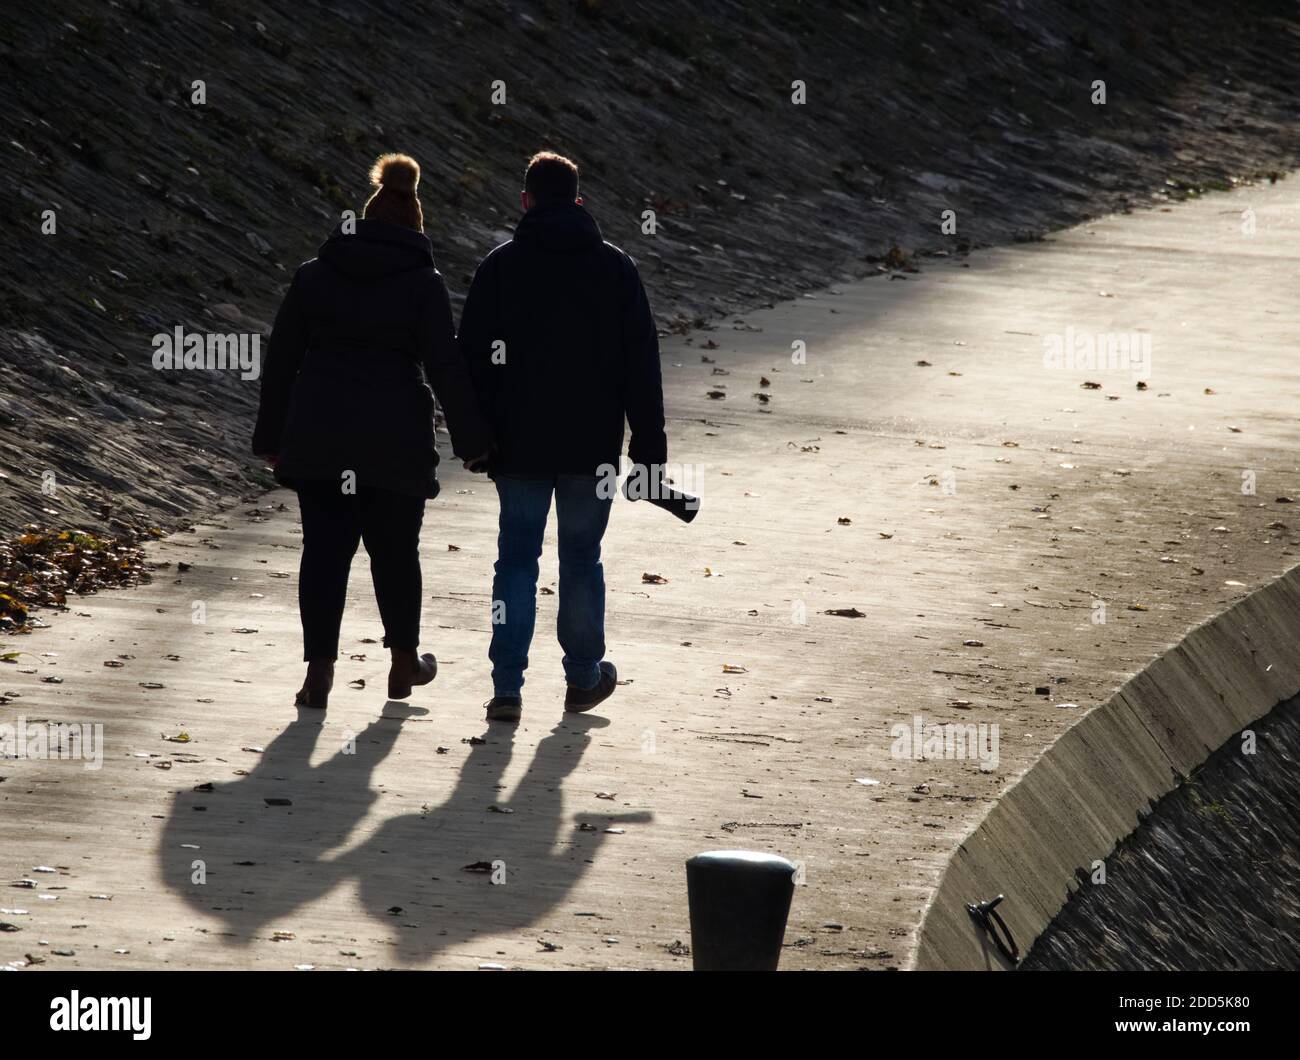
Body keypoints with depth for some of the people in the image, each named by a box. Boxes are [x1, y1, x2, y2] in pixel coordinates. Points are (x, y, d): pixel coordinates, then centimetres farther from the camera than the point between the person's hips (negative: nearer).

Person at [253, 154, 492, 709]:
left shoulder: (313, 275, 7)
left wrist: (271, 438, 16)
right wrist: (472, 440, -2)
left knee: (324, 548, 2)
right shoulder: (423, 283, -2)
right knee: (395, 548, 13)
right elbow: (445, 366, -6)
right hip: (396, 443, -2)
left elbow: (281, 360, 9)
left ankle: (319, 668, -8)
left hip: (317, 435, 2)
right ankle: (404, 662, 27)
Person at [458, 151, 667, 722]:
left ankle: (507, 686, -3)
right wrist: (648, 440, 5)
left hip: (520, 442, -1)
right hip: (593, 446, 1)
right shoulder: (615, 267, 1)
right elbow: (641, 359, 1)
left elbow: (474, 356, -1)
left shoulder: (500, 267, -2)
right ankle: (583, 676, 22)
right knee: (582, 558, 12)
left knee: (516, 557, 4)